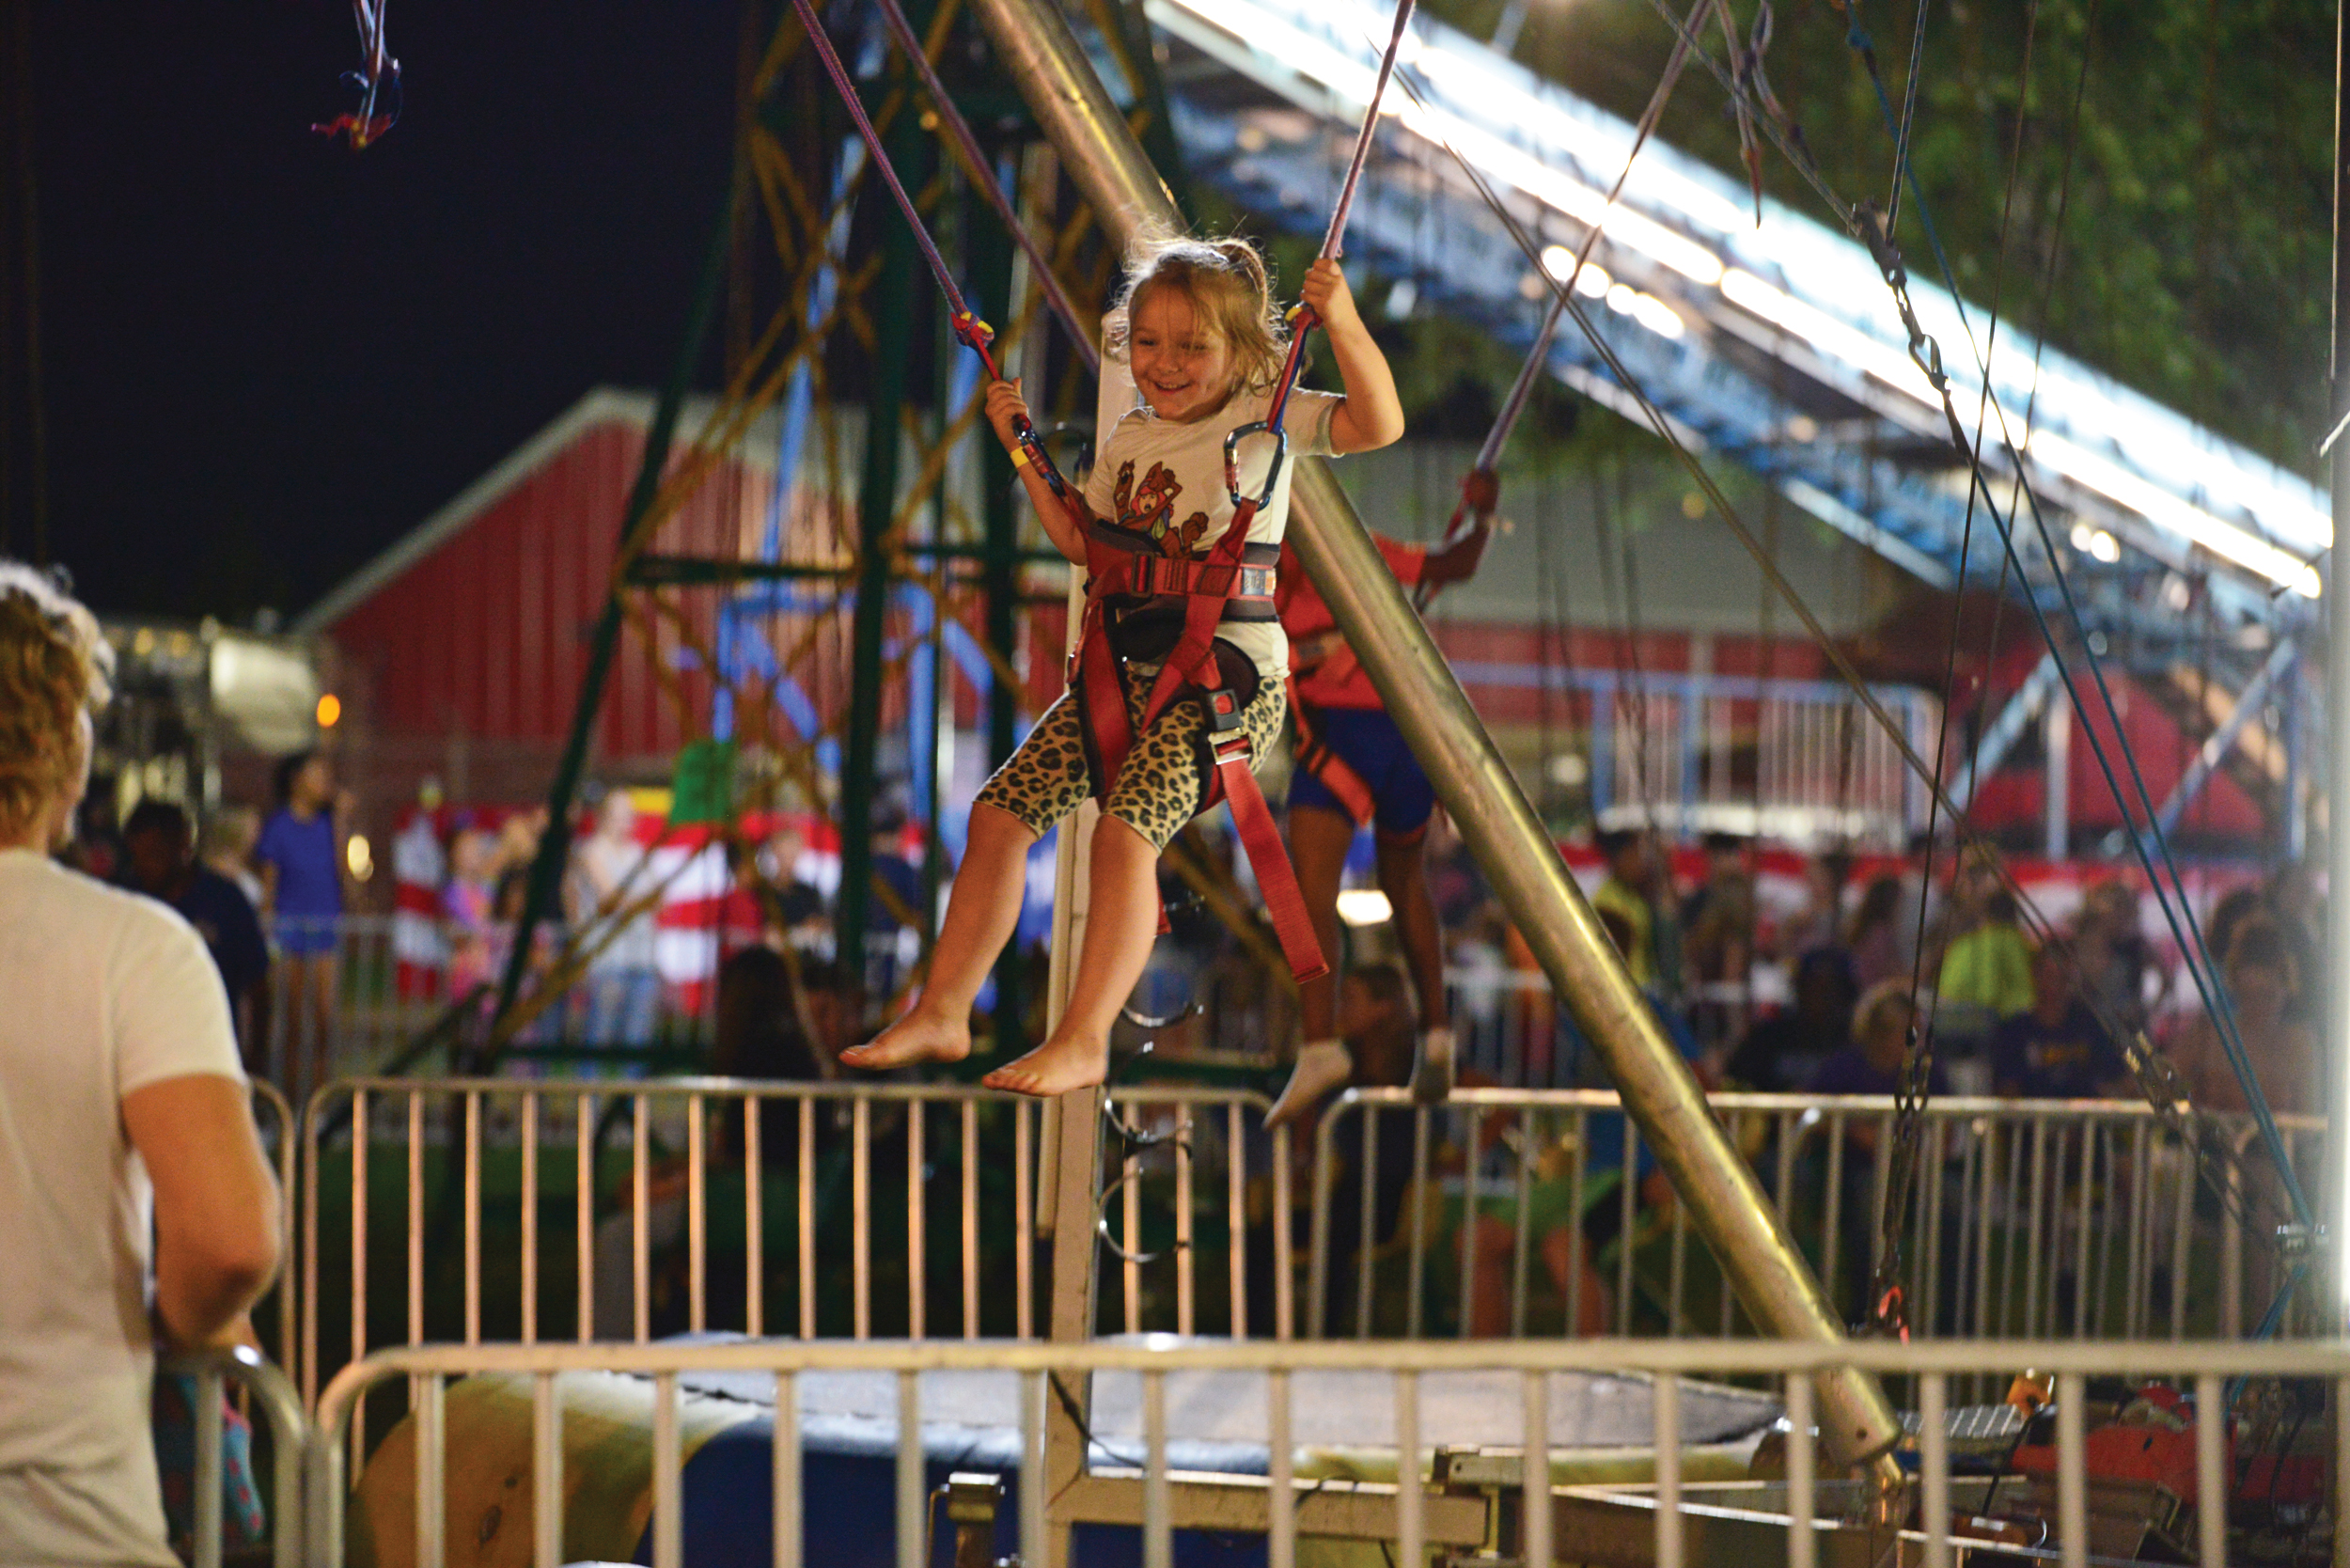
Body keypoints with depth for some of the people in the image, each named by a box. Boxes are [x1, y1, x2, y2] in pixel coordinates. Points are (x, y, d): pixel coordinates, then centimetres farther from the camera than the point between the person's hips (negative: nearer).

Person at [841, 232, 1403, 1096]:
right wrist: (1022, 449, 20)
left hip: (1228, 671, -7)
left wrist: (1344, 324, -30)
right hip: (1129, 667, 7)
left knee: (1125, 827, -27)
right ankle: (941, 1014, 11)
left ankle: (1083, 1040, -23)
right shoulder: (1129, 440, 15)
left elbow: (1378, 424, -18)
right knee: (999, 811, 2)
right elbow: (1083, 540, 27)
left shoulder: (1266, 417, -4)